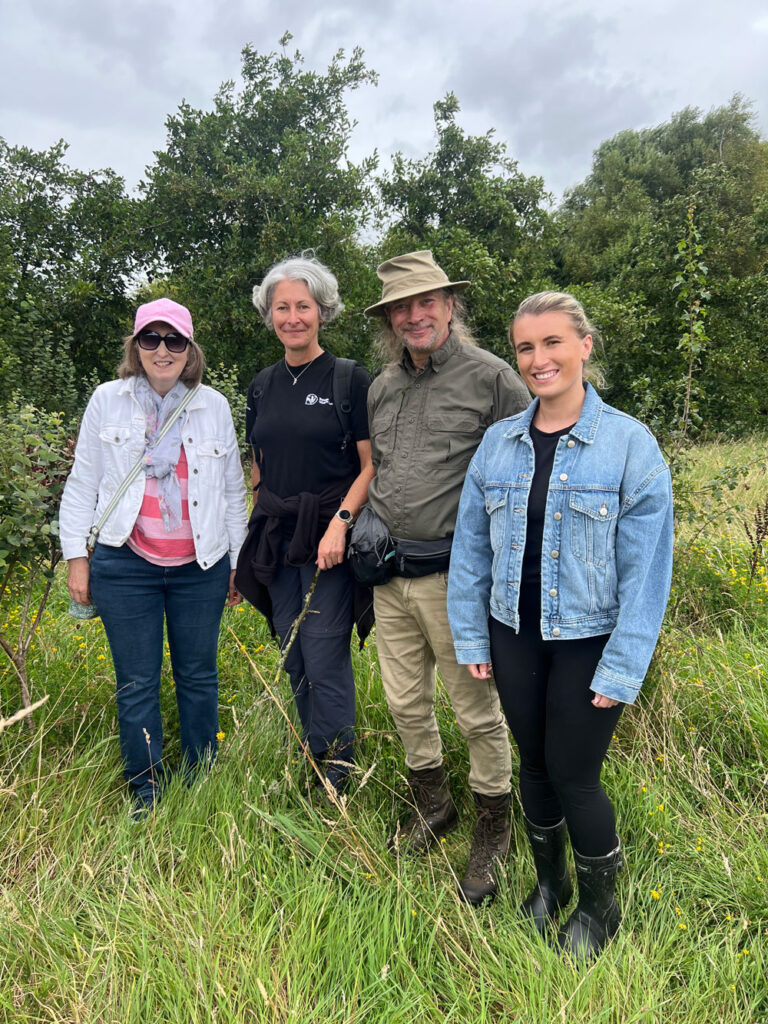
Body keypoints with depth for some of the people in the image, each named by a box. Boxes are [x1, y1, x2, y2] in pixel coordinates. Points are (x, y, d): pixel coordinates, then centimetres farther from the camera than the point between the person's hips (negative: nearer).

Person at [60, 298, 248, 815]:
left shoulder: (215, 406, 5)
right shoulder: (107, 401, 3)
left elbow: (233, 490, 10)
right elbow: (83, 483, 7)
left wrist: (239, 562, 9)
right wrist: (76, 555, 3)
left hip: (201, 566, 1)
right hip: (126, 566, -1)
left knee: (199, 675, 10)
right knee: (137, 684, 6)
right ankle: (146, 794, 22)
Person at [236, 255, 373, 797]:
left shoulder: (351, 380, -5)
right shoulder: (263, 386, 12)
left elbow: (372, 465, -8)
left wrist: (340, 521, -19)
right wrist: (261, 526, 12)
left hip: (329, 536, -5)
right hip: (276, 540, 6)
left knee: (325, 659, -5)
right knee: (295, 659, 12)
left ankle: (335, 775, 13)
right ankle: (312, 755, 30)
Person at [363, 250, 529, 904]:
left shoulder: (490, 376, -6)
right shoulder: (382, 388, 12)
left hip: (455, 575, -6)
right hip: (389, 575, 6)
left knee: (477, 709, 5)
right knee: (406, 702, 16)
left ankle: (493, 832, 27)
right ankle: (434, 806, 40)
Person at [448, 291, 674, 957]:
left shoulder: (630, 444, -11)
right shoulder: (498, 442, 0)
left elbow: (646, 567, -11)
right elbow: (471, 547, 5)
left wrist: (621, 669, -13)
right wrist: (470, 639, 4)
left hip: (587, 640, -3)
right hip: (515, 635, 4)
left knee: (573, 773, 4)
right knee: (534, 762, 17)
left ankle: (599, 905, 33)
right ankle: (550, 882, 43)